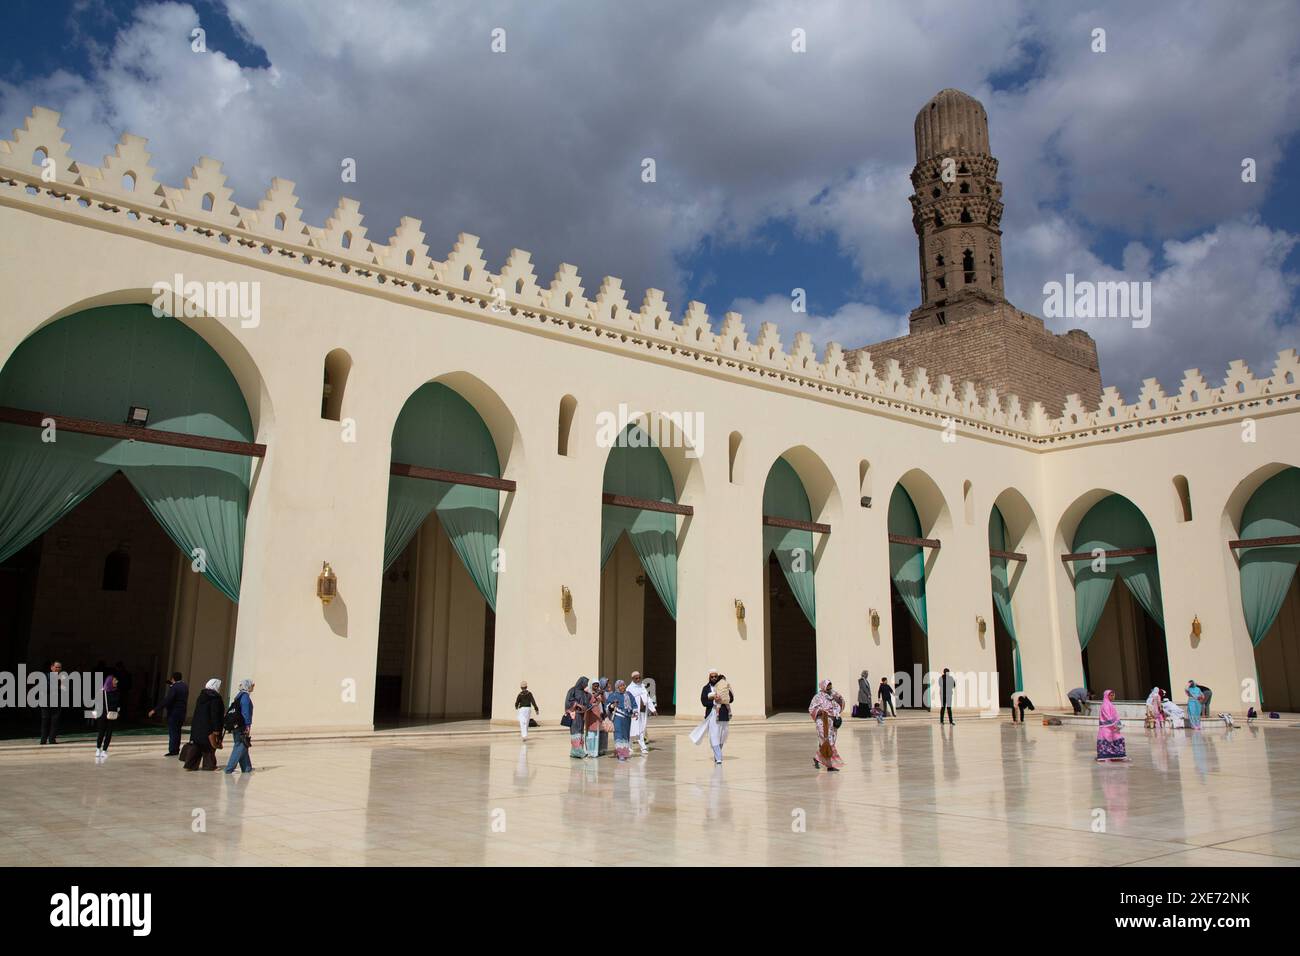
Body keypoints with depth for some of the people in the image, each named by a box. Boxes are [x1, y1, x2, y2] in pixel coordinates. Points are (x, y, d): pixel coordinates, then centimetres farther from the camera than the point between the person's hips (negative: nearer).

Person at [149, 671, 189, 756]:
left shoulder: (173, 687, -18)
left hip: (173, 713, -8)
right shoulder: (185, 685, 6)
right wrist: (172, 684, 24)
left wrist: (155, 710, -25)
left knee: (172, 731, -4)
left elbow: (166, 700, -26)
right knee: (177, 731, 16)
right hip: (182, 712, 8)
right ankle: (176, 749, 21)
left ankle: (172, 750, -4)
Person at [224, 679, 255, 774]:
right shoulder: (245, 696, -12)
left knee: (243, 747, 14)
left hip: (236, 726, 9)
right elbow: (245, 712, -17)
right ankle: (229, 769, -7)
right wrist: (248, 726, -17)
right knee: (240, 747, -5)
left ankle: (247, 768, 22)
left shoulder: (239, 695, 15)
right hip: (242, 726, -9)